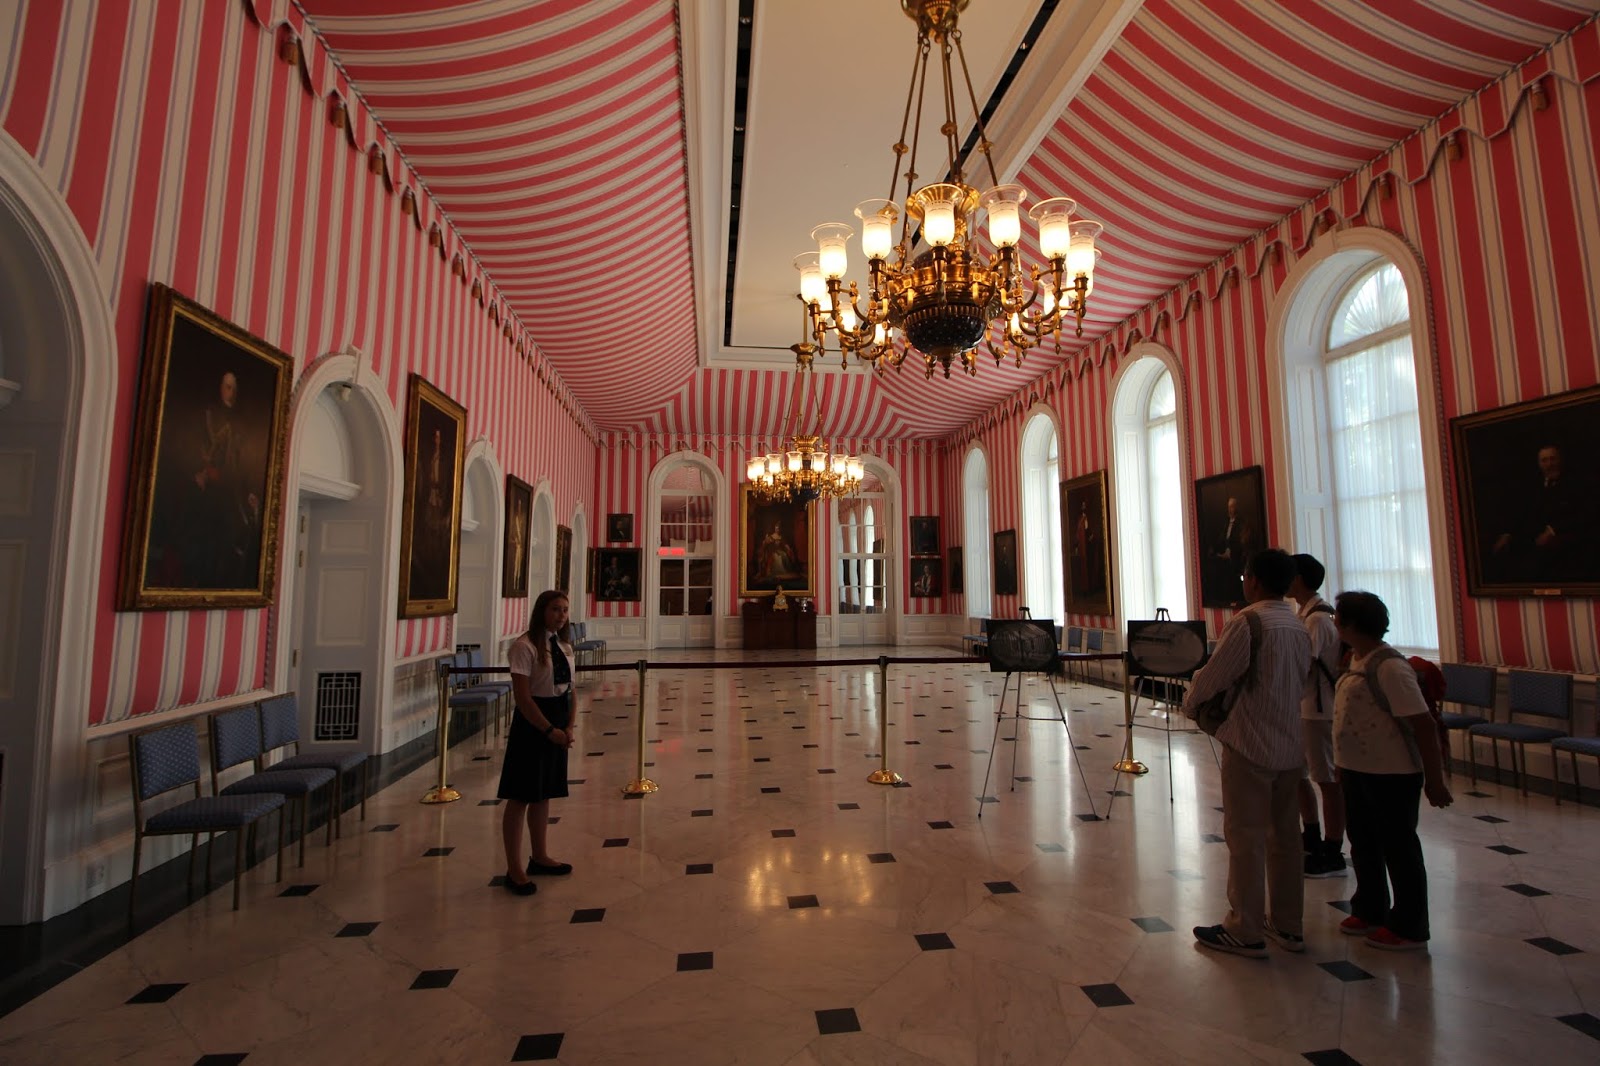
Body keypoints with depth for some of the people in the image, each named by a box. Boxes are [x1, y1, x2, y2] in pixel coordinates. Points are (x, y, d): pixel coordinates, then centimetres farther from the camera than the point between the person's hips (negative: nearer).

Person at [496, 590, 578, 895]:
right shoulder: (525, 646, -16)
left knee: (544, 793, 18)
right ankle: (514, 869, 15)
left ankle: (540, 857, 32)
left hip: (558, 723, 7)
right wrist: (550, 730, -18)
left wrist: (569, 726, -2)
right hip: (532, 724, -7)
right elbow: (522, 697, -19)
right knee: (521, 796, 3)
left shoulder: (564, 646, 8)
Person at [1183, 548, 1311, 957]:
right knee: (1285, 835, 16)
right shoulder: (1299, 627, 10)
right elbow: (1300, 684, 16)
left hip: (1250, 745, -8)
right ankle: (1288, 926, 27)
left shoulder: (1247, 621, -16)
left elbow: (1214, 674, -15)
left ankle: (1245, 932, 10)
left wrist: (1191, 704, 3)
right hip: (1290, 746, 8)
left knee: (1246, 837, 1)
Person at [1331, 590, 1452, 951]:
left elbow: (1424, 725, -22)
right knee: (1363, 845, 19)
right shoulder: (1357, 660, 6)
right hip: (1357, 770, 9)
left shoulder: (1389, 666, -22)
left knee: (1398, 850, 7)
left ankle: (1409, 928, 23)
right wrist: (1344, 764, 22)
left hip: (1392, 775, -9)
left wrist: (1435, 780, -19)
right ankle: (1369, 911, 35)